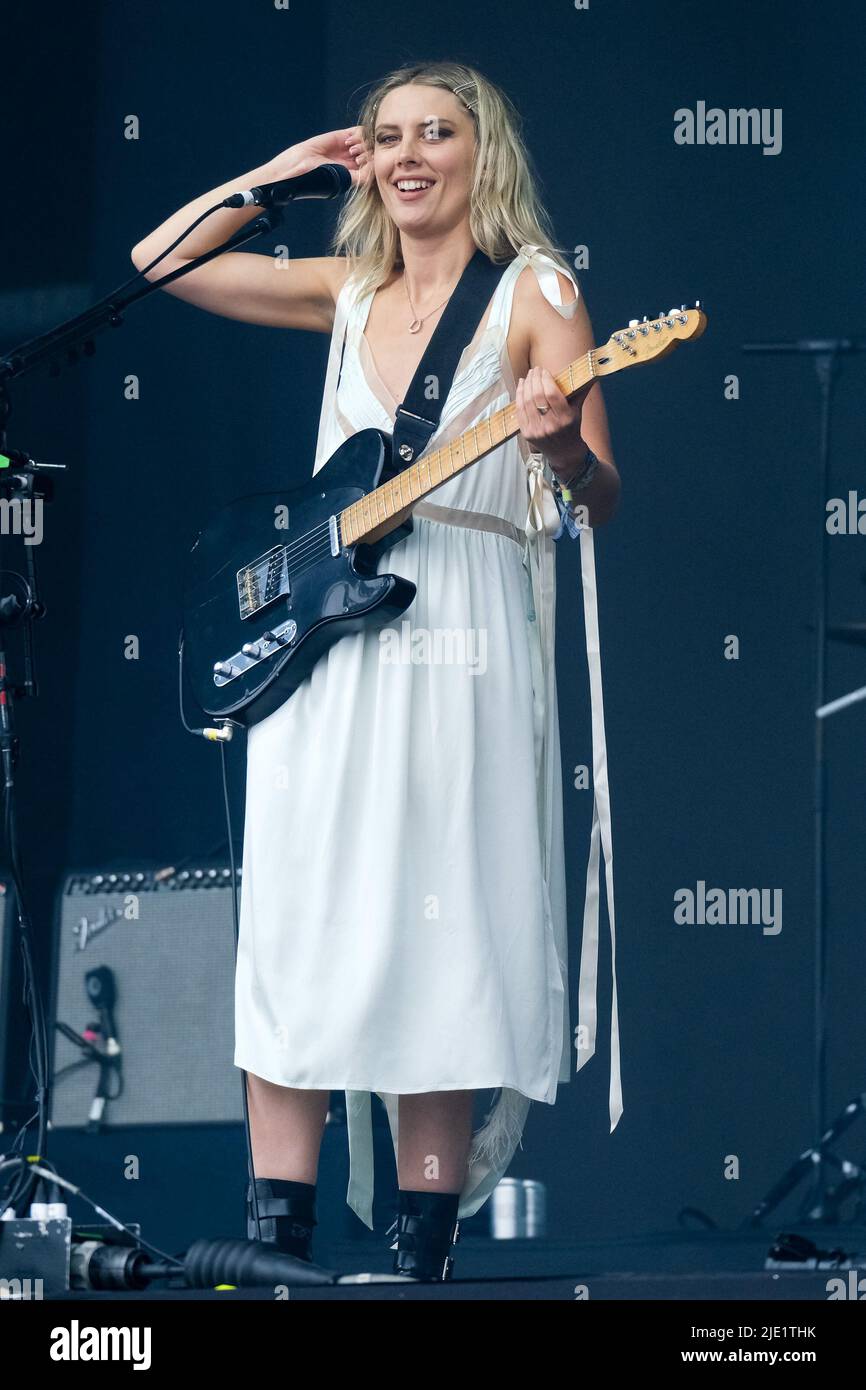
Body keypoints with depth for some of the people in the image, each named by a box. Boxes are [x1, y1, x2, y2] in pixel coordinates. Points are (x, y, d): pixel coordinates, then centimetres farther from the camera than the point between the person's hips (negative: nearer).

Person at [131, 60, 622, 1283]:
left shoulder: (535, 291, 2)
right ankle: (277, 1237, -3)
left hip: (460, 642, -4)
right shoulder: (352, 290, 16)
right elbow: (157, 262, 20)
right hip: (317, 642, 4)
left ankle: (424, 1250, -1)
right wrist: (279, 175, 17)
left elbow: (598, 505, -4)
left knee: (435, 941, -5)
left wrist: (561, 446, -25)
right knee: (292, 933, -3)